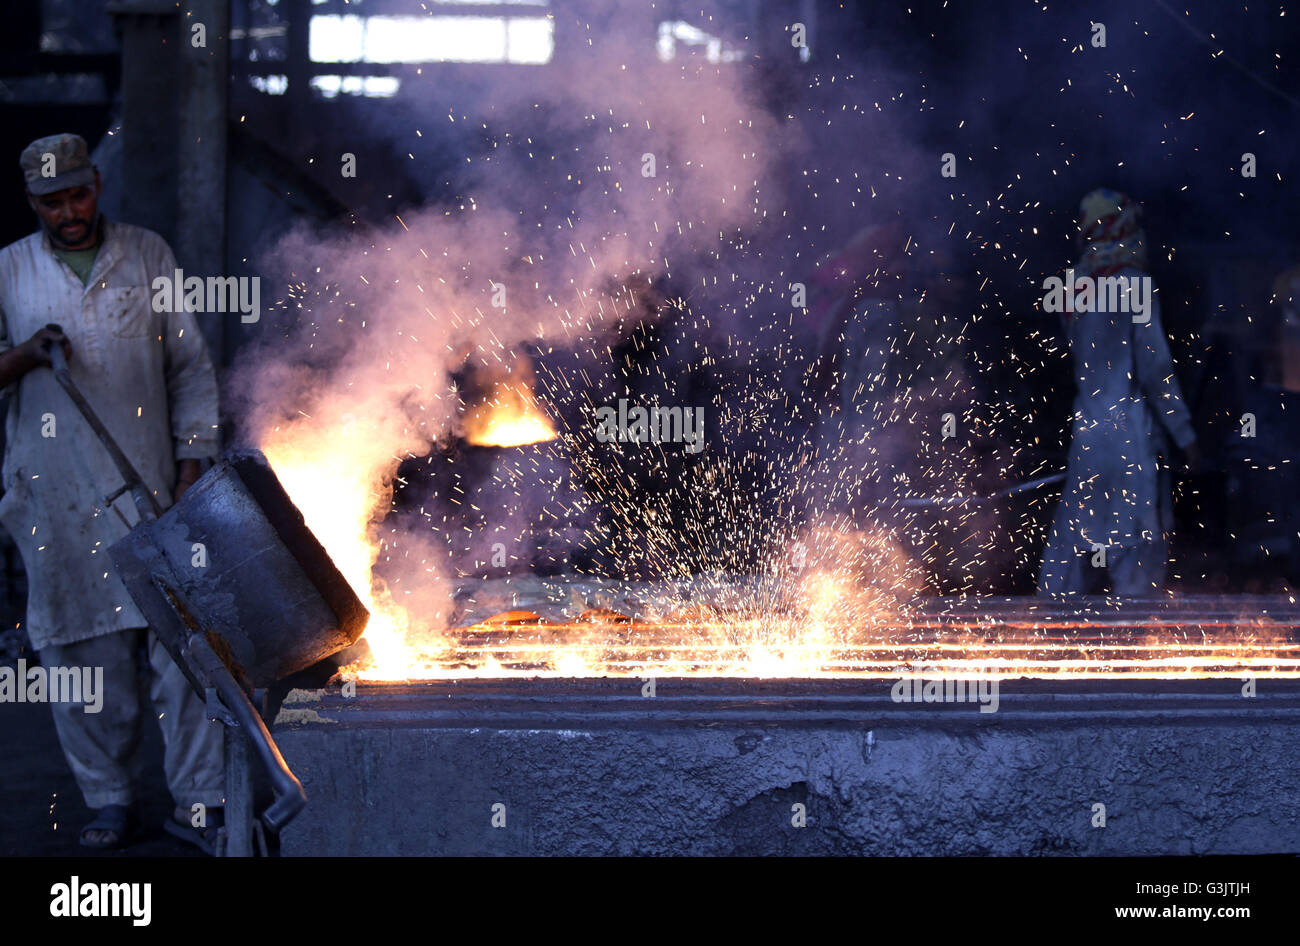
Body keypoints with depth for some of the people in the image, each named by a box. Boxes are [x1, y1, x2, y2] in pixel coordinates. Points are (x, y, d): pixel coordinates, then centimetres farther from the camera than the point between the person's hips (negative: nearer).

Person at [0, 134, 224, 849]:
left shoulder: (148, 256, 8)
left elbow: (191, 369, 9)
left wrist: (191, 470, 1)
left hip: (149, 489, 0)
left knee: (181, 640, -7)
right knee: (83, 656, 2)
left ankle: (197, 802, -3)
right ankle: (109, 802, 13)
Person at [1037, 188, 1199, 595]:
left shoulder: (1077, 287, 9)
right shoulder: (1134, 284, -9)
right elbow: (1155, 367, -11)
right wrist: (1184, 434, -6)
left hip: (1087, 430, 7)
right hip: (1131, 430, -7)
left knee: (1073, 543, 10)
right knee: (1139, 542, -2)